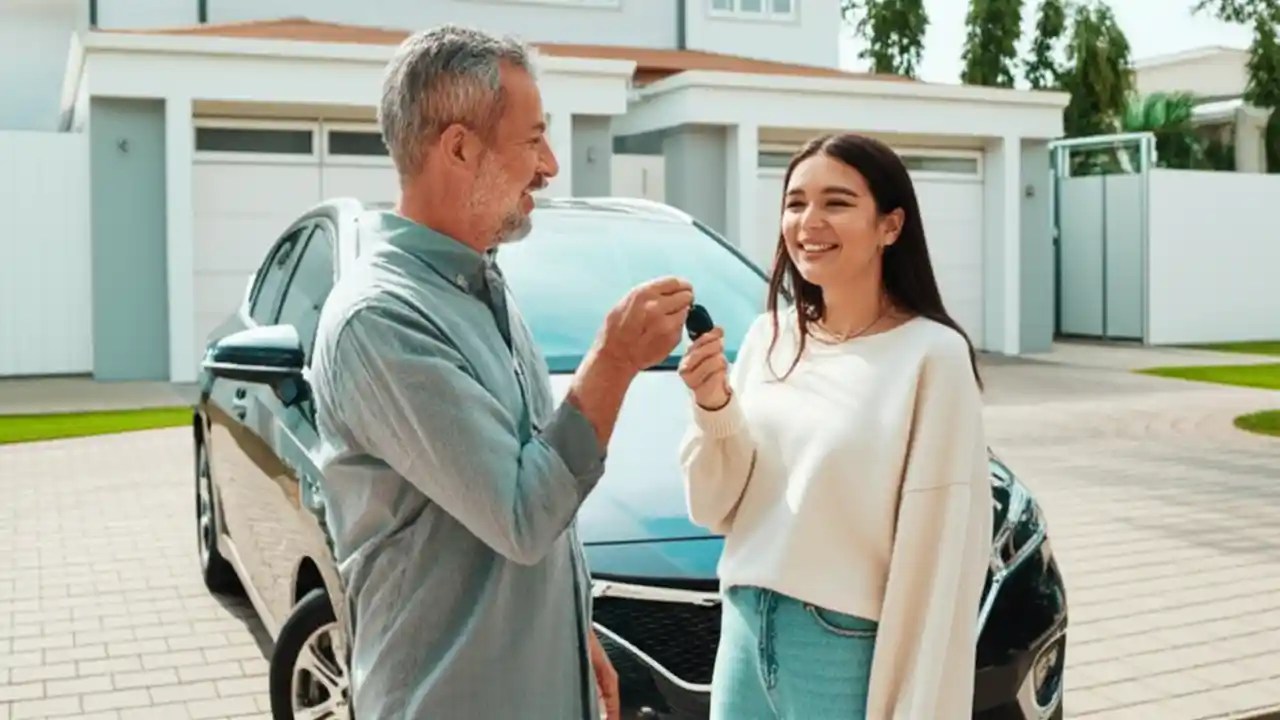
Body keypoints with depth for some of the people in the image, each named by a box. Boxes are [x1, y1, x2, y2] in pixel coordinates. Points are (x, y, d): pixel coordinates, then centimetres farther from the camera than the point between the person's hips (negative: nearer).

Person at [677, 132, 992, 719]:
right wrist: (714, 408, -9)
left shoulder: (931, 354, -14)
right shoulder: (767, 337, 4)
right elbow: (718, 509, 7)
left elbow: (941, 557, -13)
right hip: (745, 634, 6)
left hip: (851, 650, -5)